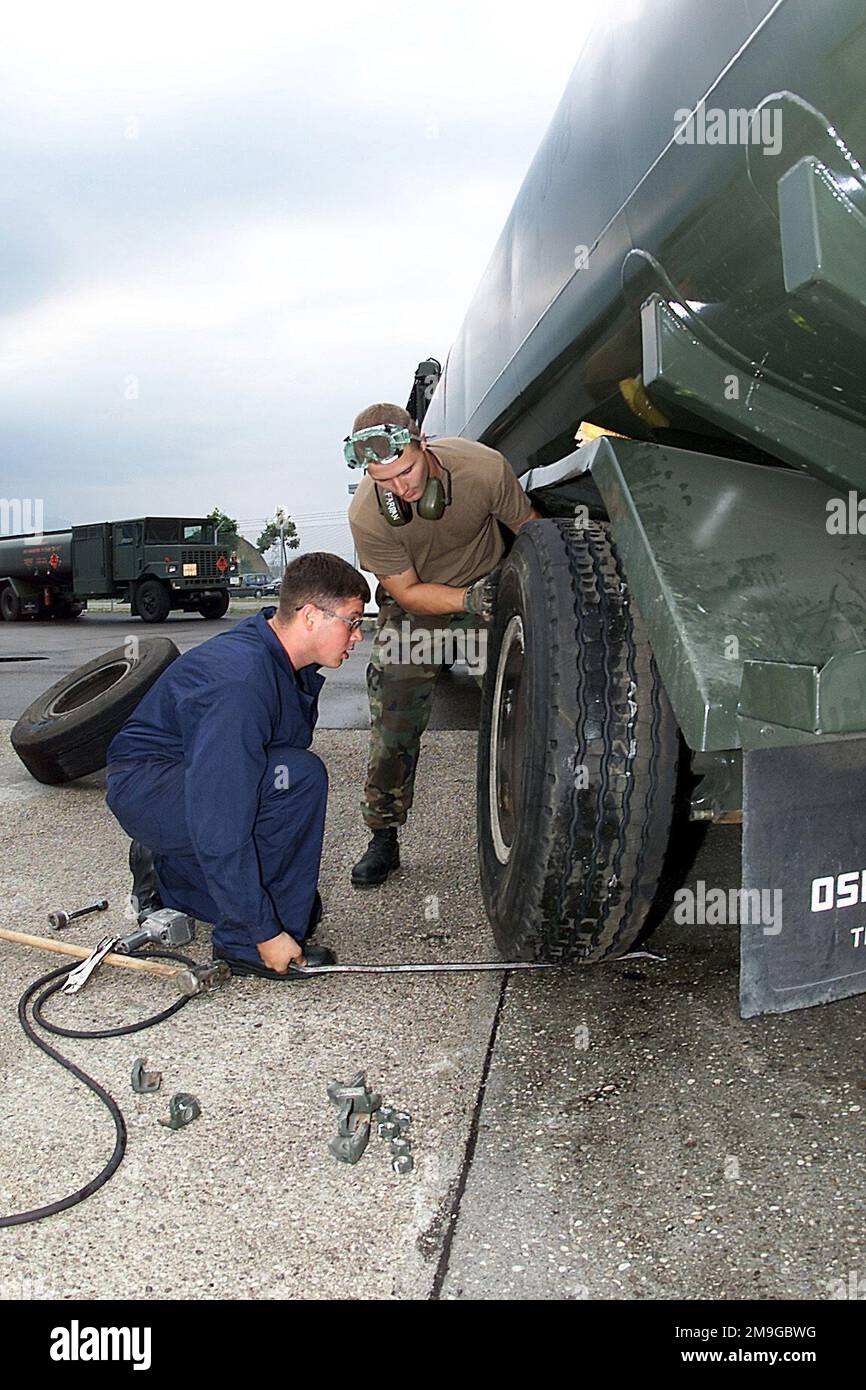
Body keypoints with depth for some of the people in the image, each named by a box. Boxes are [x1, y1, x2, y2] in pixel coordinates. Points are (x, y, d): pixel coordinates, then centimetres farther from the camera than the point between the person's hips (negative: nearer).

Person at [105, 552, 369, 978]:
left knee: (305, 909, 9)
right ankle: (245, 945, -19)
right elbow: (219, 828, -33)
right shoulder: (240, 682, -33)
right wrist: (264, 933, -28)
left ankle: (166, 872, 22)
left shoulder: (286, 660, -4)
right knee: (300, 777, -32)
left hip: (202, 783, 9)